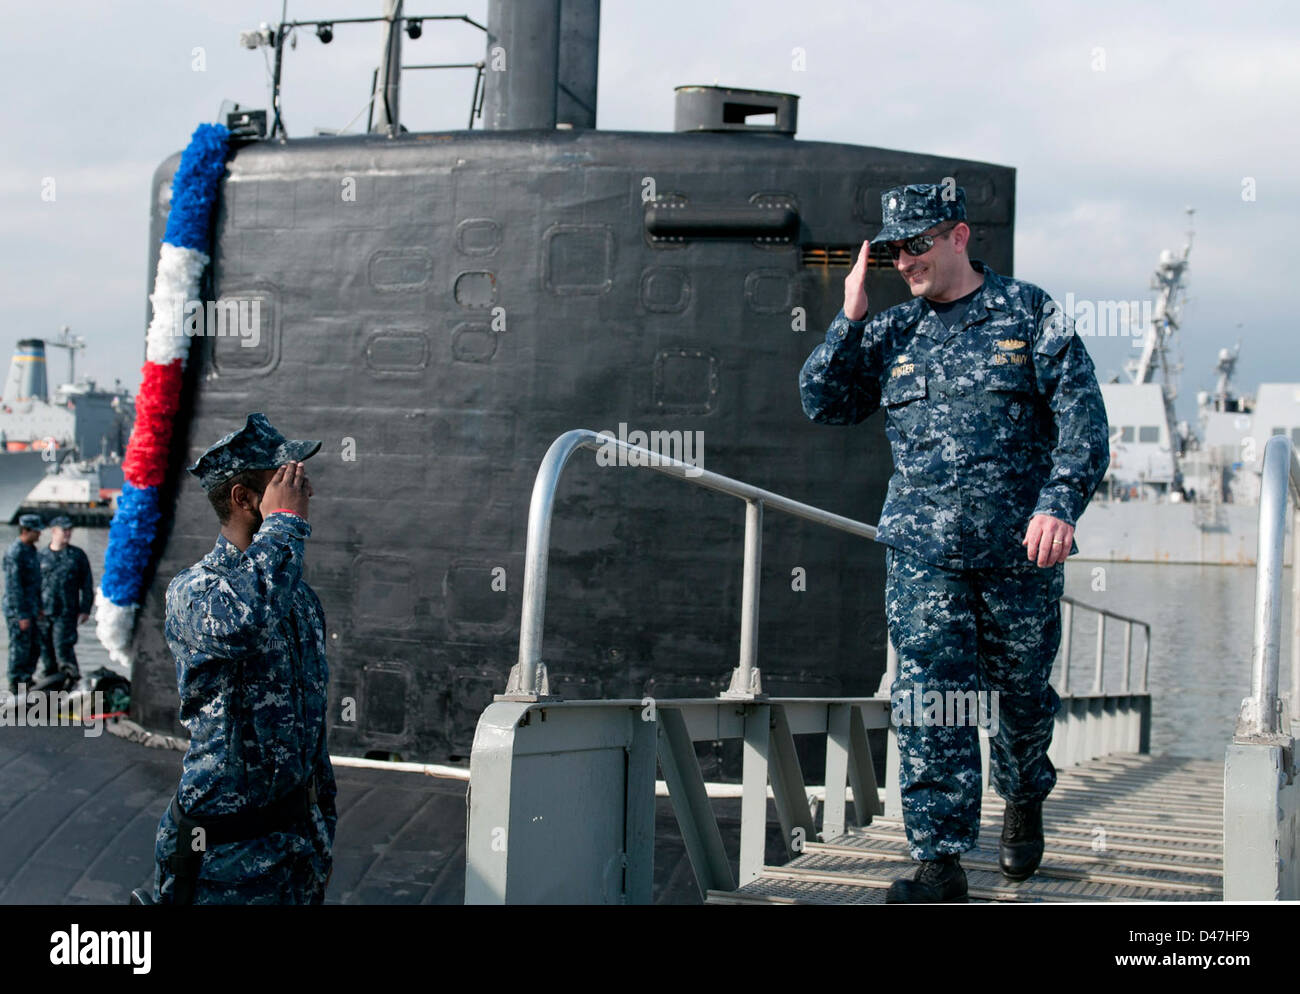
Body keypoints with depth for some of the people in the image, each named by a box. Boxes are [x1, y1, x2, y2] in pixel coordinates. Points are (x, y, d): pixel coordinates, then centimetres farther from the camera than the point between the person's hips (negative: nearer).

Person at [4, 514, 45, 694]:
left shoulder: (31, 549, 11)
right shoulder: (14, 552, -18)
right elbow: (14, 585, -21)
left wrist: (39, 607, 21)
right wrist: (22, 615, -21)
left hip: (30, 607, 9)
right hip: (17, 609, -9)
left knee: (35, 646, 12)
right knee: (20, 646, -2)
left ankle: (26, 679, 24)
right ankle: (15, 684, 8)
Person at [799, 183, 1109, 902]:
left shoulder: (1028, 315, 2)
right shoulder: (893, 331, 11)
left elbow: (1083, 419, -3)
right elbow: (822, 404, 10)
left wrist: (1060, 503, -16)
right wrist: (850, 319, 0)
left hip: (1019, 548, -1)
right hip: (922, 550, 1)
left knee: (1020, 693, 12)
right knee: (930, 700, -9)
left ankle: (1024, 804, 42)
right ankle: (940, 863, -6)